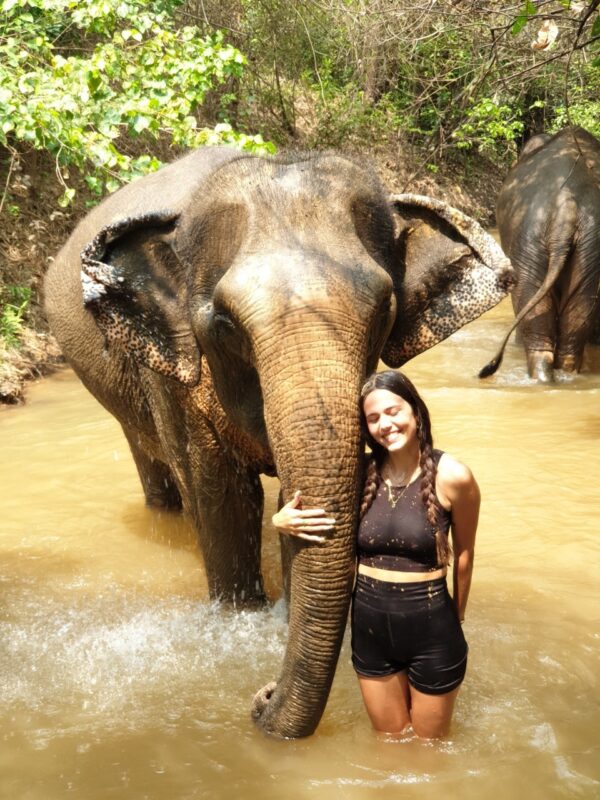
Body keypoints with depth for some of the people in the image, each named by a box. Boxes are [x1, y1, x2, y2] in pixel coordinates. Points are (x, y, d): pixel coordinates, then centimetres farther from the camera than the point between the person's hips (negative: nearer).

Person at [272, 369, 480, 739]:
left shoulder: (451, 476, -14)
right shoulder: (361, 474, -4)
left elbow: (464, 552, -1)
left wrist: (457, 617, 10)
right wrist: (281, 520, -15)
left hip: (431, 627, -3)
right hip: (370, 625, 3)